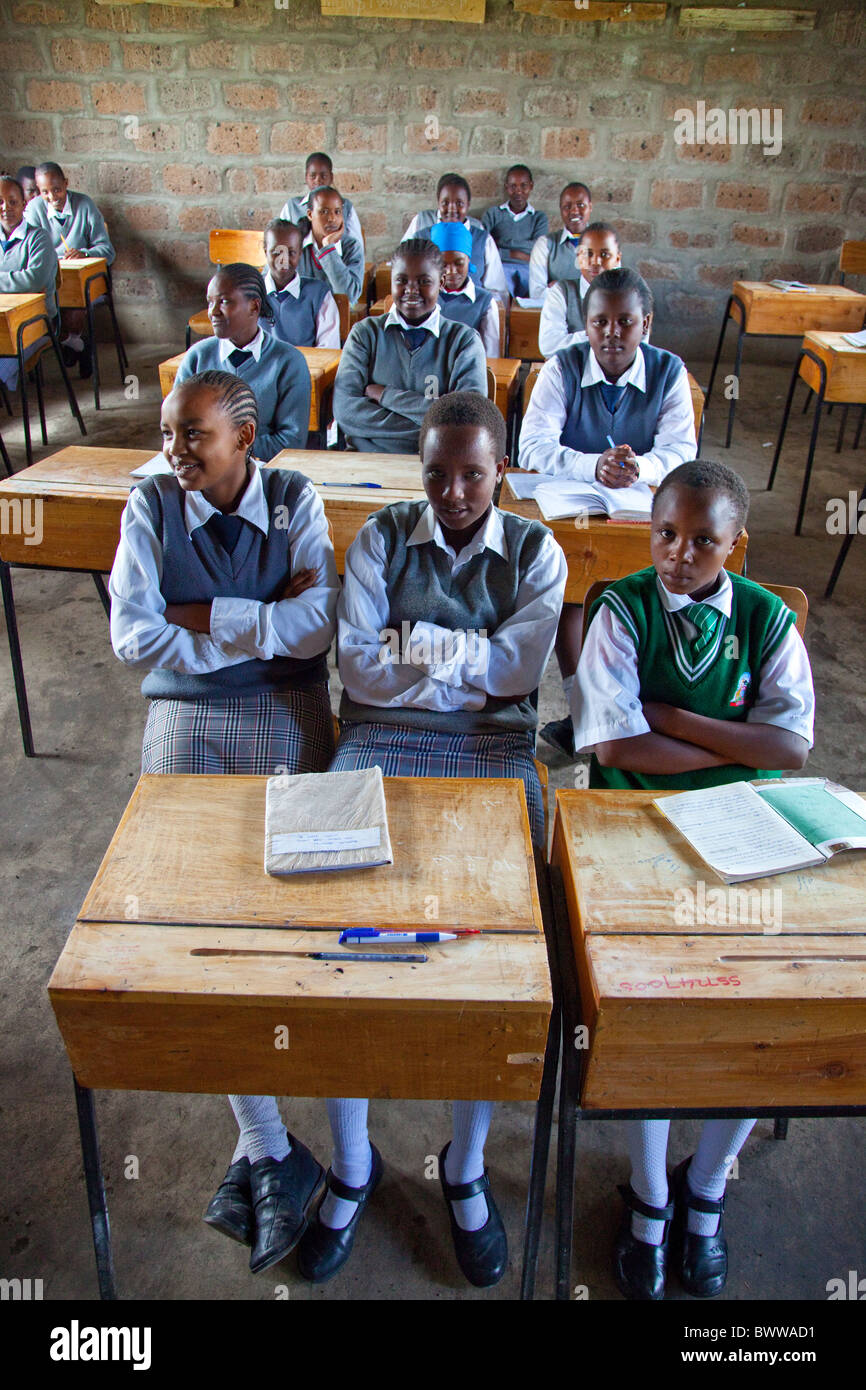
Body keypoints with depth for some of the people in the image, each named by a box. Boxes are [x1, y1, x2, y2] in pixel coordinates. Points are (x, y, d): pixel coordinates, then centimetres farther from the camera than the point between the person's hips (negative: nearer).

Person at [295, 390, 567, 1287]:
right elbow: (357, 668, -4)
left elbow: (520, 669, -6)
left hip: (492, 752, 0)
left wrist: (416, 639, -6)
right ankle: (351, 1167, 5)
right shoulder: (381, 539, 8)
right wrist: (475, 665, -5)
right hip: (380, 744, 1)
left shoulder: (535, 552, 9)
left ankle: (465, 1169, 7)